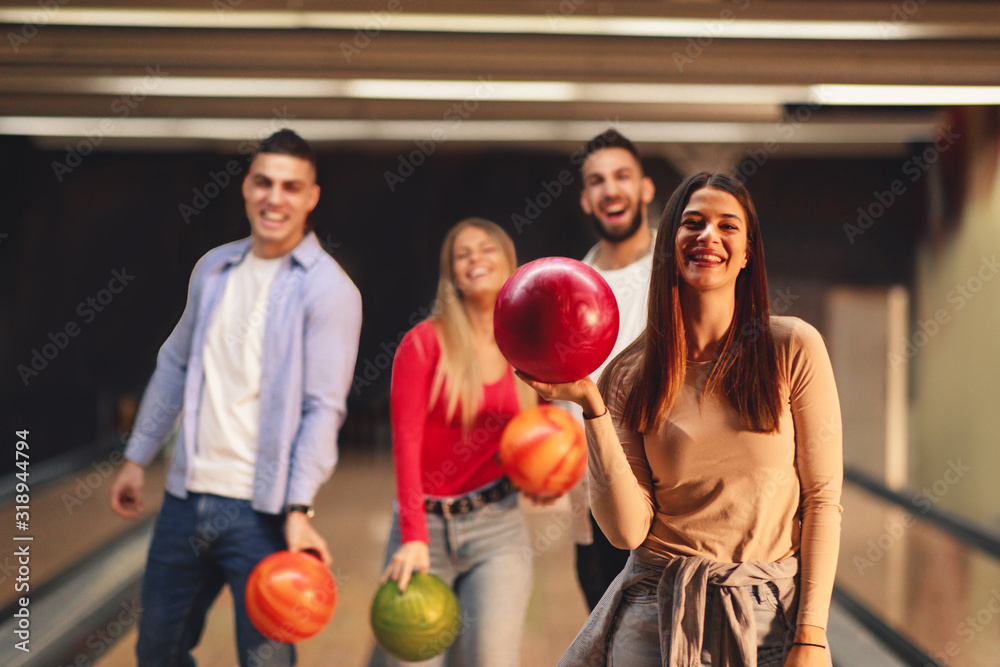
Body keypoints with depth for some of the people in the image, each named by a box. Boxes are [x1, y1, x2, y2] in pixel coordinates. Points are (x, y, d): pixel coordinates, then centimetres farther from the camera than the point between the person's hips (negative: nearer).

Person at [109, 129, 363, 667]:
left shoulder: (329, 289, -8)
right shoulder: (214, 267, 10)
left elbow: (324, 407, -14)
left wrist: (298, 510, -22)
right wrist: (137, 457, 21)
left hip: (262, 512, -6)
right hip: (187, 497, 6)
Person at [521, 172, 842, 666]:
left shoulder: (793, 348, -5)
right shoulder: (629, 372, -2)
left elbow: (822, 499, -3)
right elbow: (628, 529, -9)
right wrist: (592, 407, -16)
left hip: (769, 615, 0)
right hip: (658, 612, 1)